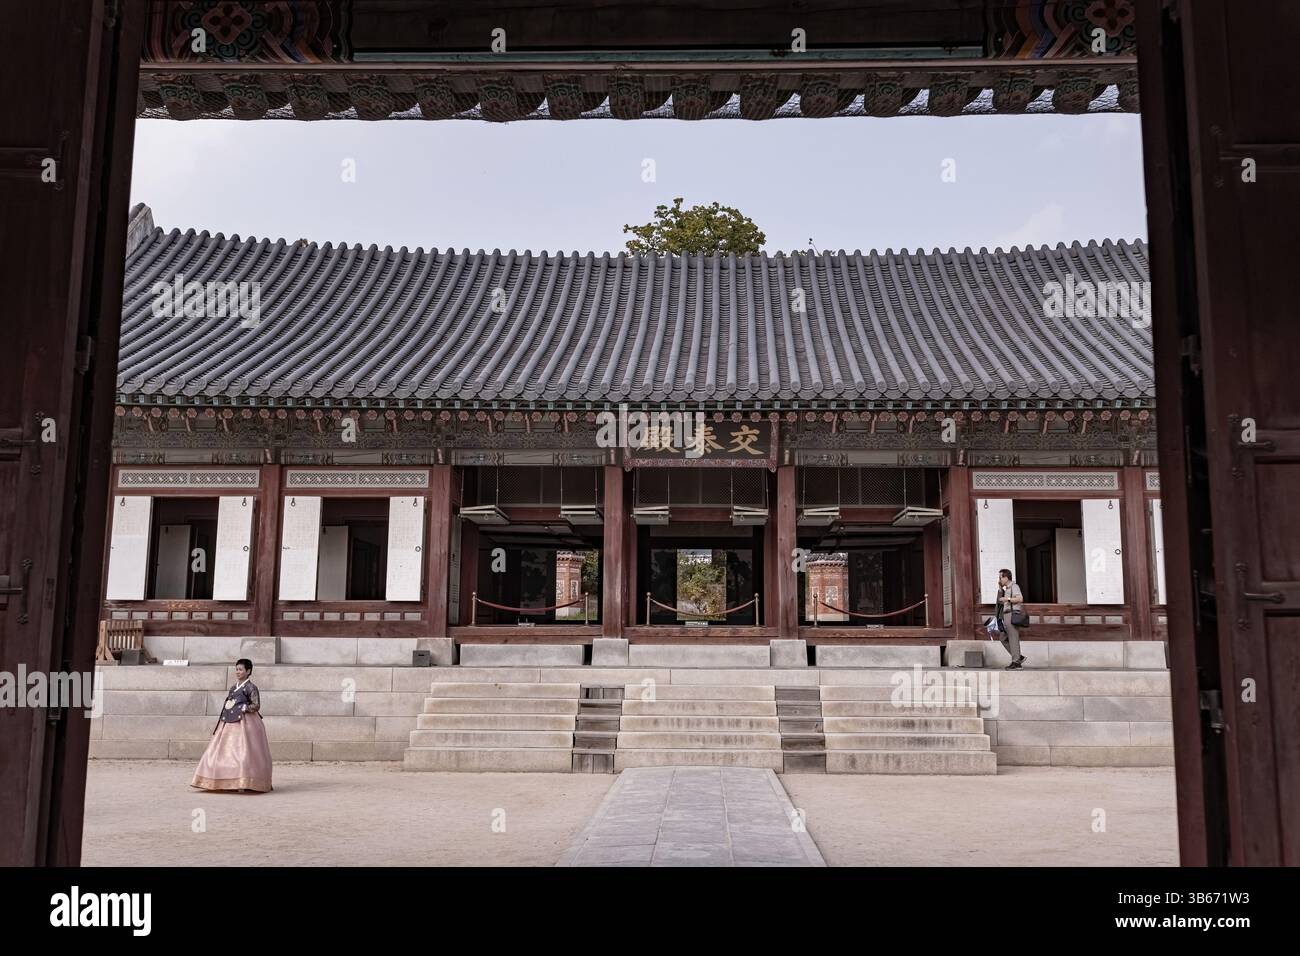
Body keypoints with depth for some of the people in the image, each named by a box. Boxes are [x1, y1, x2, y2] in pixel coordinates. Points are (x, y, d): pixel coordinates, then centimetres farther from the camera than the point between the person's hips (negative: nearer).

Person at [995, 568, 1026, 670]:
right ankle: (1019, 657, 11)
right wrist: (1000, 589, 13)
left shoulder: (1014, 586, -7)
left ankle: (1016, 663, -5)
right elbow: (1000, 600, 22)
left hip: (1012, 615, -10)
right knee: (1003, 638, 11)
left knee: (1013, 639, -7)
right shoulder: (1007, 589, 21)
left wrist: (1007, 599, -16)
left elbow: (1020, 599, -19)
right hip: (1006, 616, 10)